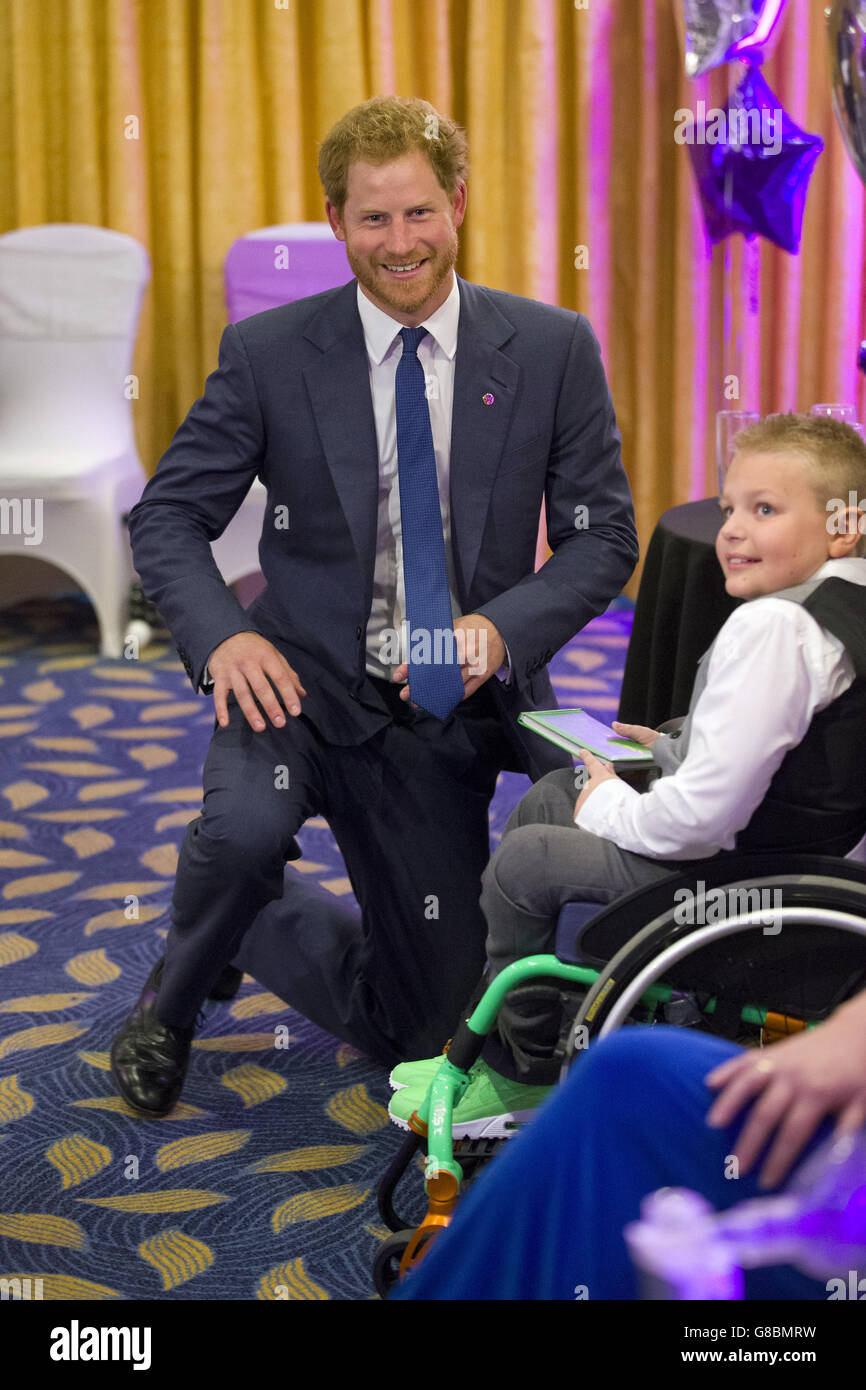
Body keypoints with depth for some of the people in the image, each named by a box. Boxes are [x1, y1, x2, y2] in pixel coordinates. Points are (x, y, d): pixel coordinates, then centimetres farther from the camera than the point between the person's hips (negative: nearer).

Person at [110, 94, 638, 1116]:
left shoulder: (552, 349, -4)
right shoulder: (267, 352, -6)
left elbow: (602, 537, -3)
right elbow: (166, 516, -2)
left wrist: (501, 630, -22)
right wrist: (223, 637, -22)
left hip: (446, 709, 2)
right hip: (305, 680, -1)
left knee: (419, 1025, 7)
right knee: (248, 827, -36)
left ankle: (248, 922, 38)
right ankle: (174, 997, 0)